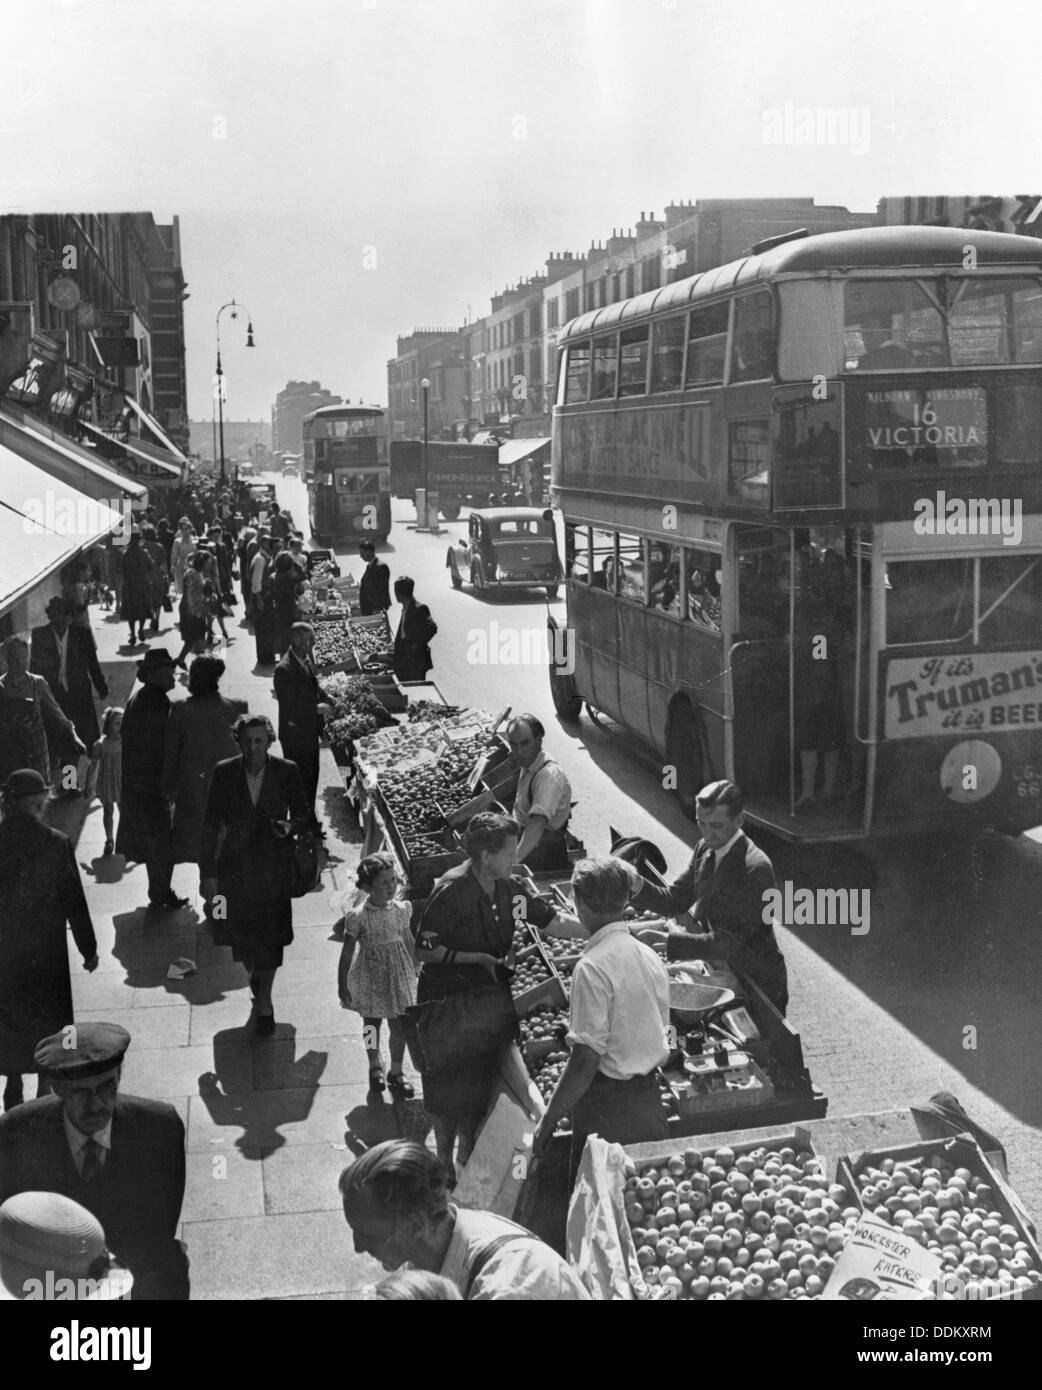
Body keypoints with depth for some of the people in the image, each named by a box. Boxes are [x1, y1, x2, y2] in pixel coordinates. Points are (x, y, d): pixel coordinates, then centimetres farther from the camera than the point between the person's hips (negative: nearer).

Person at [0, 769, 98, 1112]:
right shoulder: (54, 843, -18)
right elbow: (74, 901, -12)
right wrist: (89, 948, -1)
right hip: (46, 950, -3)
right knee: (48, 1021, 14)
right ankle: (46, 1092, 21)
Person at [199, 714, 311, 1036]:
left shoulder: (286, 771, -9)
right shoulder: (224, 772, -8)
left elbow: (302, 811, 5)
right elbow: (211, 825, -3)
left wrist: (291, 825, -19)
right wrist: (208, 873, -4)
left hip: (272, 867, -1)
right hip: (235, 867, 1)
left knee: (269, 935, 1)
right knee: (241, 933, 12)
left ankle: (264, 1004, 17)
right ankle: (255, 974, 45)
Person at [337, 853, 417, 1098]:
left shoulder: (401, 909, -7)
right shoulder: (358, 916, -19)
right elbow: (347, 952, -12)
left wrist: (413, 971, 15)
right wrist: (342, 984, -10)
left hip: (398, 975, 2)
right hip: (370, 975, -2)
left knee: (399, 1025, 5)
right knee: (371, 1022, 16)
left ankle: (396, 1073, 23)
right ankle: (375, 1066, 39)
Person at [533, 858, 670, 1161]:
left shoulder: (593, 968, -18)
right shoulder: (650, 956, 6)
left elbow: (586, 1059, -21)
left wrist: (548, 1121, -14)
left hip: (608, 1105, -7)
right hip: (649, 1099, 8)